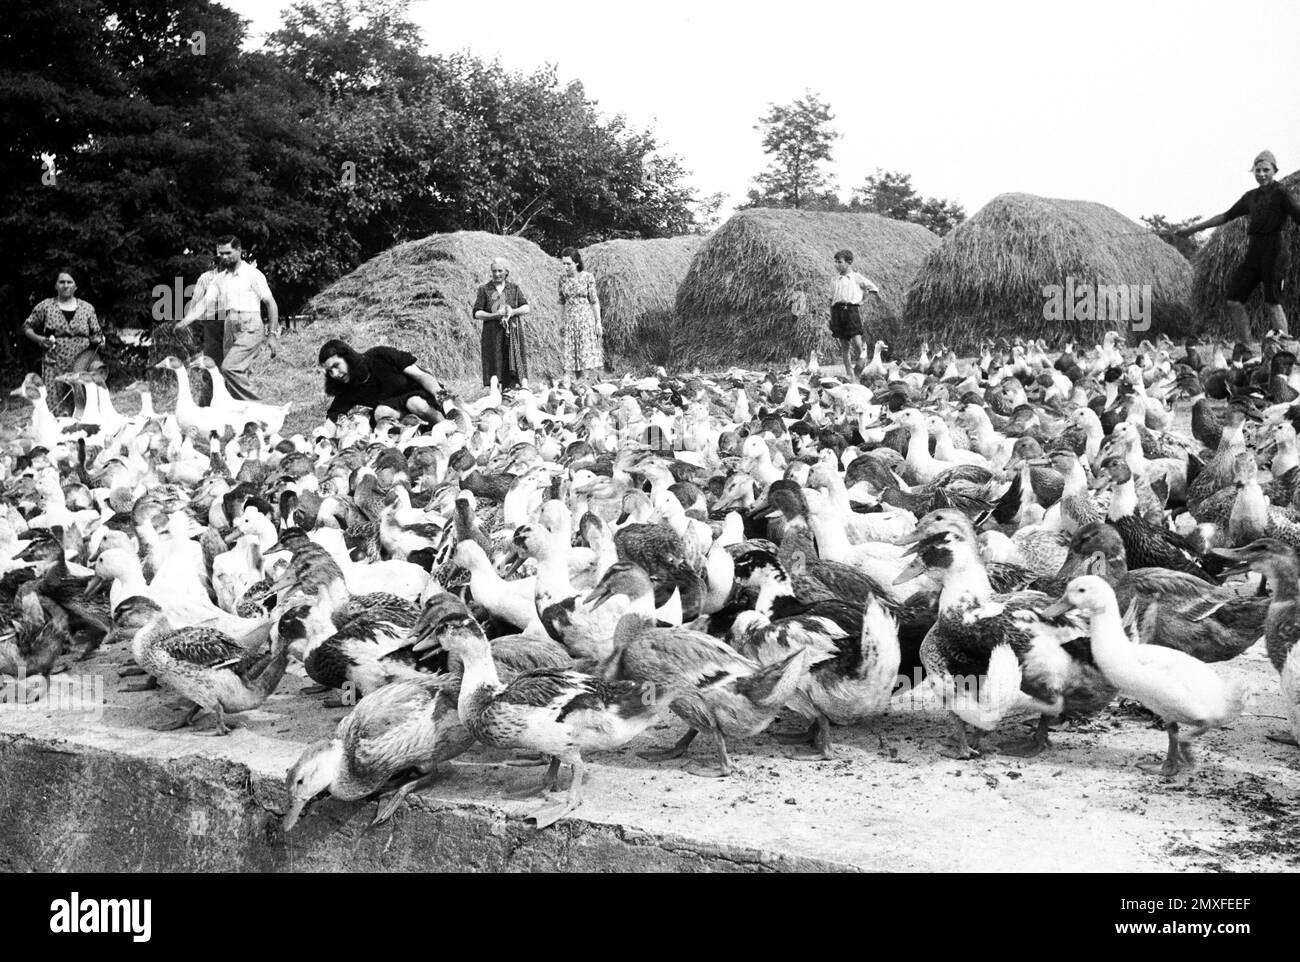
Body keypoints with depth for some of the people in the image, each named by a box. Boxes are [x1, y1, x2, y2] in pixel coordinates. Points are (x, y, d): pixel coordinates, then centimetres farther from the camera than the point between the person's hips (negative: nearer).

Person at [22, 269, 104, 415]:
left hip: (81, 365, 1)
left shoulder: (87, 308, 9)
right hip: (54, 365, -1)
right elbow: (27, 327, 12)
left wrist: (98, 341, -7)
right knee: (54, 407, -9)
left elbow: (96, 334, 16)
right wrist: (39, 339, -6)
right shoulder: (45, 306, 5)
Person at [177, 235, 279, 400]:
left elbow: (270, 303, 0)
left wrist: (273, 334, -6)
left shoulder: (253, 274, 1)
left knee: (229, 368, -22)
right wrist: (185, 321, -7)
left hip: (249, 330, -6)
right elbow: (205, 302, 9)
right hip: (229, 332, 6)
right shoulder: (219, 278, 17)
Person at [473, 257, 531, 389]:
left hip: (512, 333, 1)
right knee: (494, 369, -6)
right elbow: (476, 313, 1)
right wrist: (494, 315, -15)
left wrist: (513, 311, -13)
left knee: (512, 368, -5)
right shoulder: (485, 290, 7)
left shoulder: (514, 288, 12)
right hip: (493, 334, -1)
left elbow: (526, 308, 7)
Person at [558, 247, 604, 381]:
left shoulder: (587, 277, -4)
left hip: (586, 319, -3)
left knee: (587, 355, -5)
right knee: (569, 358, -1)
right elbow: (562, 302, 11)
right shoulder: (563, 278, 5)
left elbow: (594, 301, -1)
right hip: (569, 320, 3)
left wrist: (598, 322, -4)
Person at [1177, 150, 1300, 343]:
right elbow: (1226, 216, 26)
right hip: (1253, 253, 7)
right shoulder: (1251, 197, 18)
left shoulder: (1281, 193, -3)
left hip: (1274, 252, -7)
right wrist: (1193, 229, 29)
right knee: (1234, 301, 1)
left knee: (1272, 304, -11)